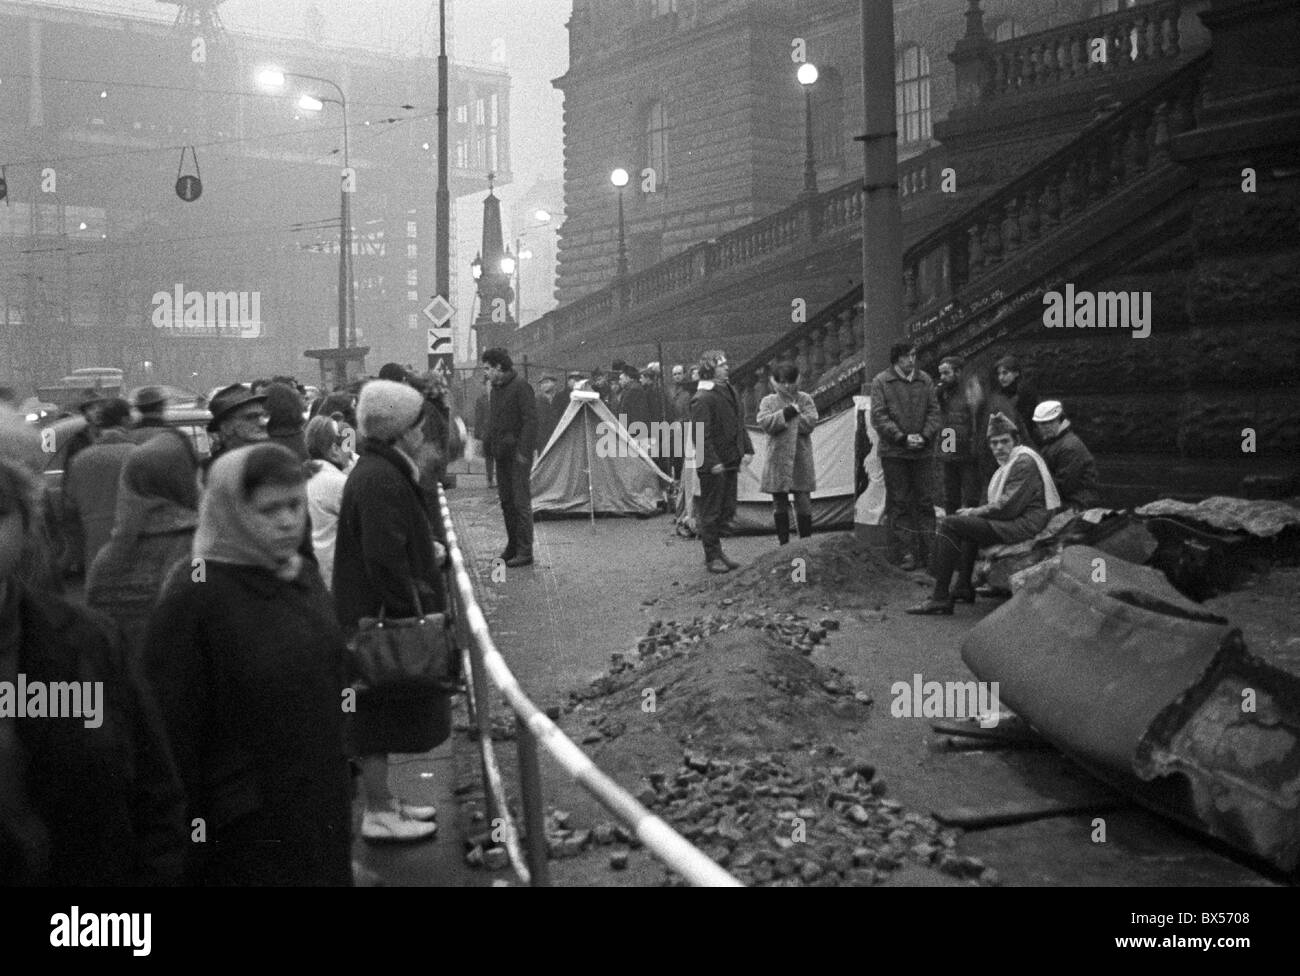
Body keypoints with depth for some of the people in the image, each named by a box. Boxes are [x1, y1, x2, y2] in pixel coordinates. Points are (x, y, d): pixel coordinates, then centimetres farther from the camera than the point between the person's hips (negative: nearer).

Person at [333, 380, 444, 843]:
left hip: (377, 615, 11)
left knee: (382, 715, 19)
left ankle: (383, 801, 30)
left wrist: (430, 545, 10)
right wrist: (414, 610, -19)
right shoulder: (381, 479, -22)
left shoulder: (384, 470, 11)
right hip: (384, 617, -11)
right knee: (382, 717, 1)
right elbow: (386, 557, -25)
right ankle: (378, 814, 12)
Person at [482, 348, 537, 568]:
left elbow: (530, 420, -16)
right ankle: (512, 546, 21)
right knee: (506, 500, 12)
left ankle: (525, 552, -4)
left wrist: (523, 450, -20)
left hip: (517, 453, -9)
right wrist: (490, 440, 12)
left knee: (521, 502, -7)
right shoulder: (496, 388, 14)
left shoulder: (521, 386, -12)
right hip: (501, 452, 9)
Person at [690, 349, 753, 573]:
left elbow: (738, 424, 20)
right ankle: (712, 557, 8)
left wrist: (746, 449, 12)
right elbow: (701, 435, -18)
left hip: (730, 461, 9)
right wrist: (712, 462, -21)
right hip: (713, 465, -9)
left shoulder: (728, 391, 13)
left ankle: (717, 552, 24)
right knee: (711, 511, 0)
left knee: (727, 510, 14)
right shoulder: (702, 399, -15)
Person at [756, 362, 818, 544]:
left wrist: (783, 419, -9)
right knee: (780, 504, 7)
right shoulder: (768, 401, 8)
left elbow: (810, 423, -7)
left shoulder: (804, 399, 8)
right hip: (777, 459, 1)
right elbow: (765, 423, -10)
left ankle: (806, 542, 8)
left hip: (801, 459, -1)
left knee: (803, 502, -1)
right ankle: (783, 542, 16)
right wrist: (788, 412, -17)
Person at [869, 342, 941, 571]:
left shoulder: (924, 380, 10)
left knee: (924, 502, 6)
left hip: (921, 452, 4)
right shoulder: (881, 381, -2)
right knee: (897, 504, -1)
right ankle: (902, 552, 4)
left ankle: (927, 551, 12)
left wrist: (925, 436, -6)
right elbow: (879, 416, -7)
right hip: (894, 453, -3)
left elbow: (934, 411, 10)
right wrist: (902, 438, -14)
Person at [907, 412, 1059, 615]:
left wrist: (975, 512, -9)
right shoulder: (1012, 461, 19)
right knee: (967, 522, 33)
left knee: (950, 524, -17)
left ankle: (940, 597, -18)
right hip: (1015, 521, 11)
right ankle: (964, 588, 28)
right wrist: (974, 511, 4)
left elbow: (1008, 507, -22)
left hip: (1023, 526, -11)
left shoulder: (1024, 462, -15)